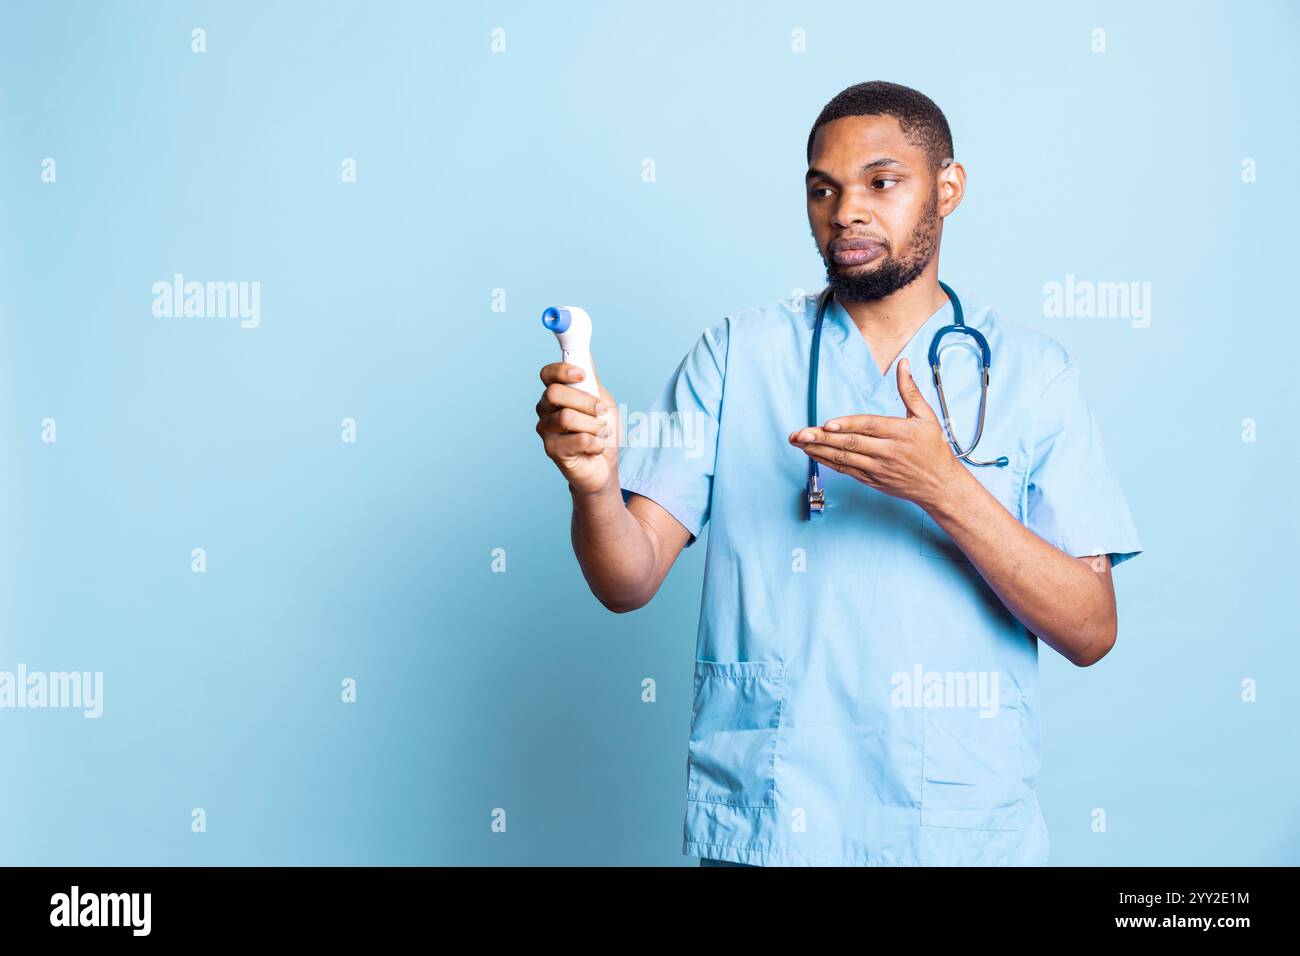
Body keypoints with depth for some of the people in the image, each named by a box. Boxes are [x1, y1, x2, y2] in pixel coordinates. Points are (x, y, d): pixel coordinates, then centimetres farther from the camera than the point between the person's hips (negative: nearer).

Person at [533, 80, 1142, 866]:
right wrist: (595, 483, -26)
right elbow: (631, 582, -5)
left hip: (962, 826, 0)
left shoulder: (1035, 373, 0)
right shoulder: (736, 354, 1)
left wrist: (947, 489, -21)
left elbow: (1091, 632, -7)